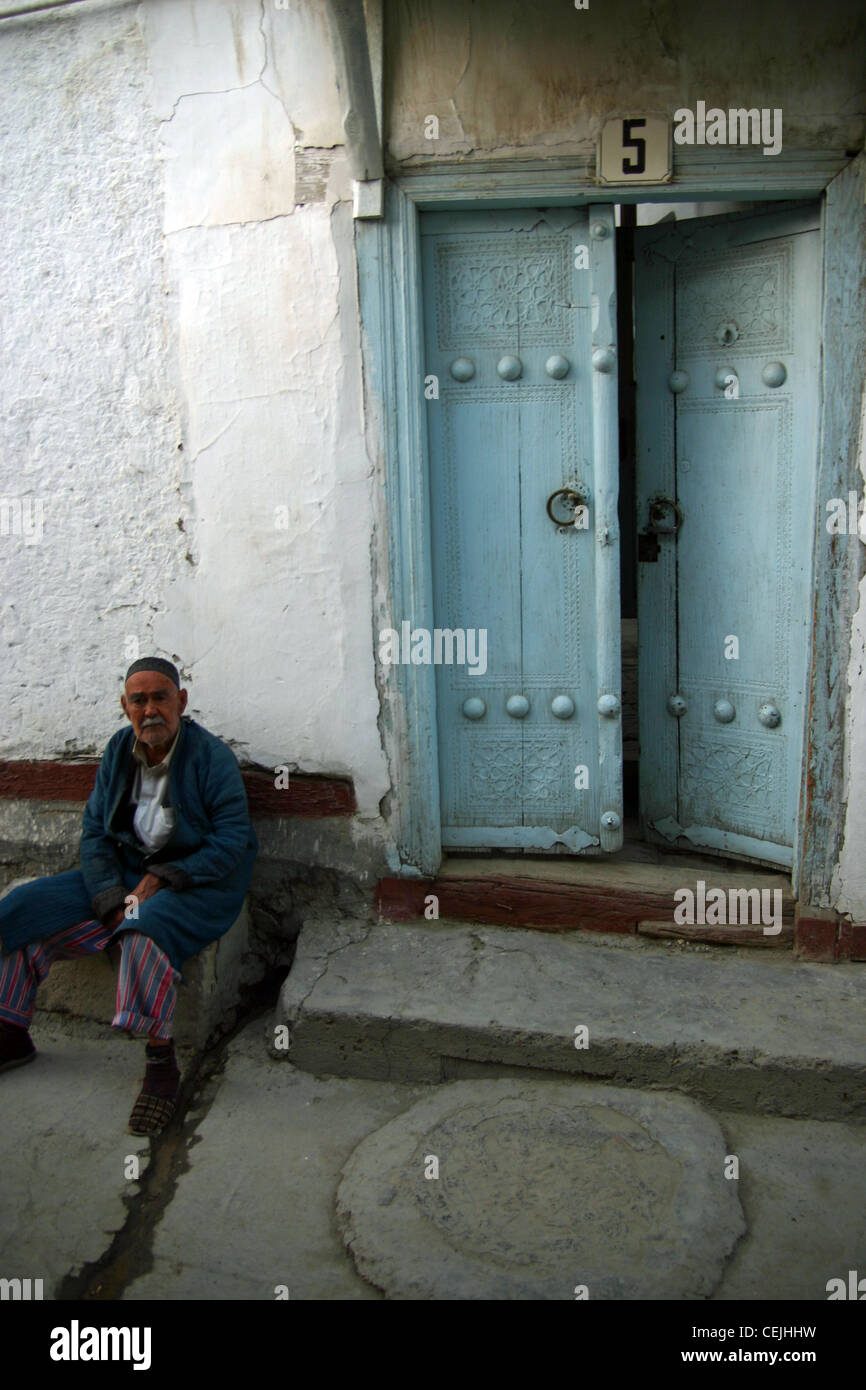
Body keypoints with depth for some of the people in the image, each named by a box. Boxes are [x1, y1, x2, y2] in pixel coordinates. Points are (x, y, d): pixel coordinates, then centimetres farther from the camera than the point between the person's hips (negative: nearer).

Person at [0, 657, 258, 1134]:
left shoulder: (211, 755, -14)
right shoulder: (118, 751, 3)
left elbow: (232, 838, -17)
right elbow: (94, 832, 4)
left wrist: (163, 879, -22)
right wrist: (111, 898, -12)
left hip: (197, 878, -6)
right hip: (126, 871, 6)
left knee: (145, 931, -38)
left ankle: (161, 1063, -23)